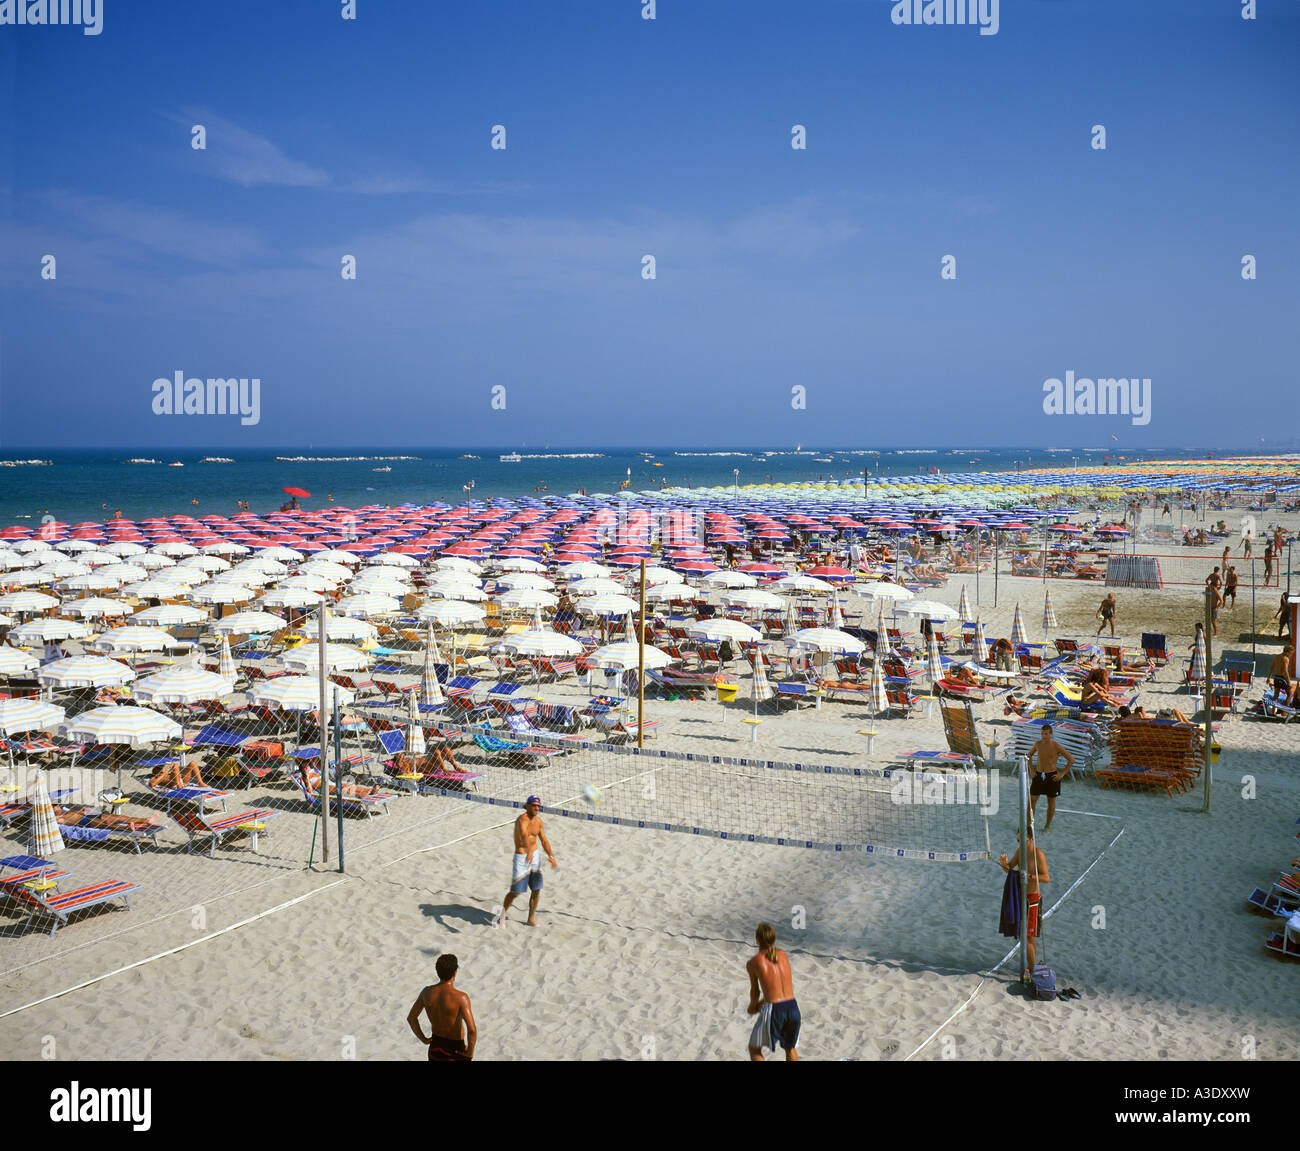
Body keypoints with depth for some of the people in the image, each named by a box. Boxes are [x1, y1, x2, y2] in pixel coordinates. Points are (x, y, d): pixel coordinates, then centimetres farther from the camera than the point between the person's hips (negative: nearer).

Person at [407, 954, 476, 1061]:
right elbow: (472, 1030, -36)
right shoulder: (461, 998, -29)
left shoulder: (427, 992, -12)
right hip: (456, 1050, -5)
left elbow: (411, 1017, 2)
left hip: (435, 1047, 5)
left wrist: (423, 1039, 11)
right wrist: (470, 1052, -19)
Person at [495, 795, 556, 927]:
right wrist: (529, 852, -60)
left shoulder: (538, 821, 2)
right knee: (515, 892, -2)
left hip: (535, 856, 6)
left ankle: (531, 918, 22)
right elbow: (524, 835, -43)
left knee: (536, 890, 7)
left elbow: (544, 840, 13)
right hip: (521, 857, -6)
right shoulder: (522, 820, -23)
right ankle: (503, 914, 23)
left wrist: (551, 856, 3)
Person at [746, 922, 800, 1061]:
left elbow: (755, 992, 10)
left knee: (754, 1049, 17)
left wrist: (753, 1005, 32)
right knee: (790, 1048, 29)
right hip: (792, 1008, 4)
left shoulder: (752, 963, -2)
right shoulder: (783, 955, 10)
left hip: (773, 1011, -4)